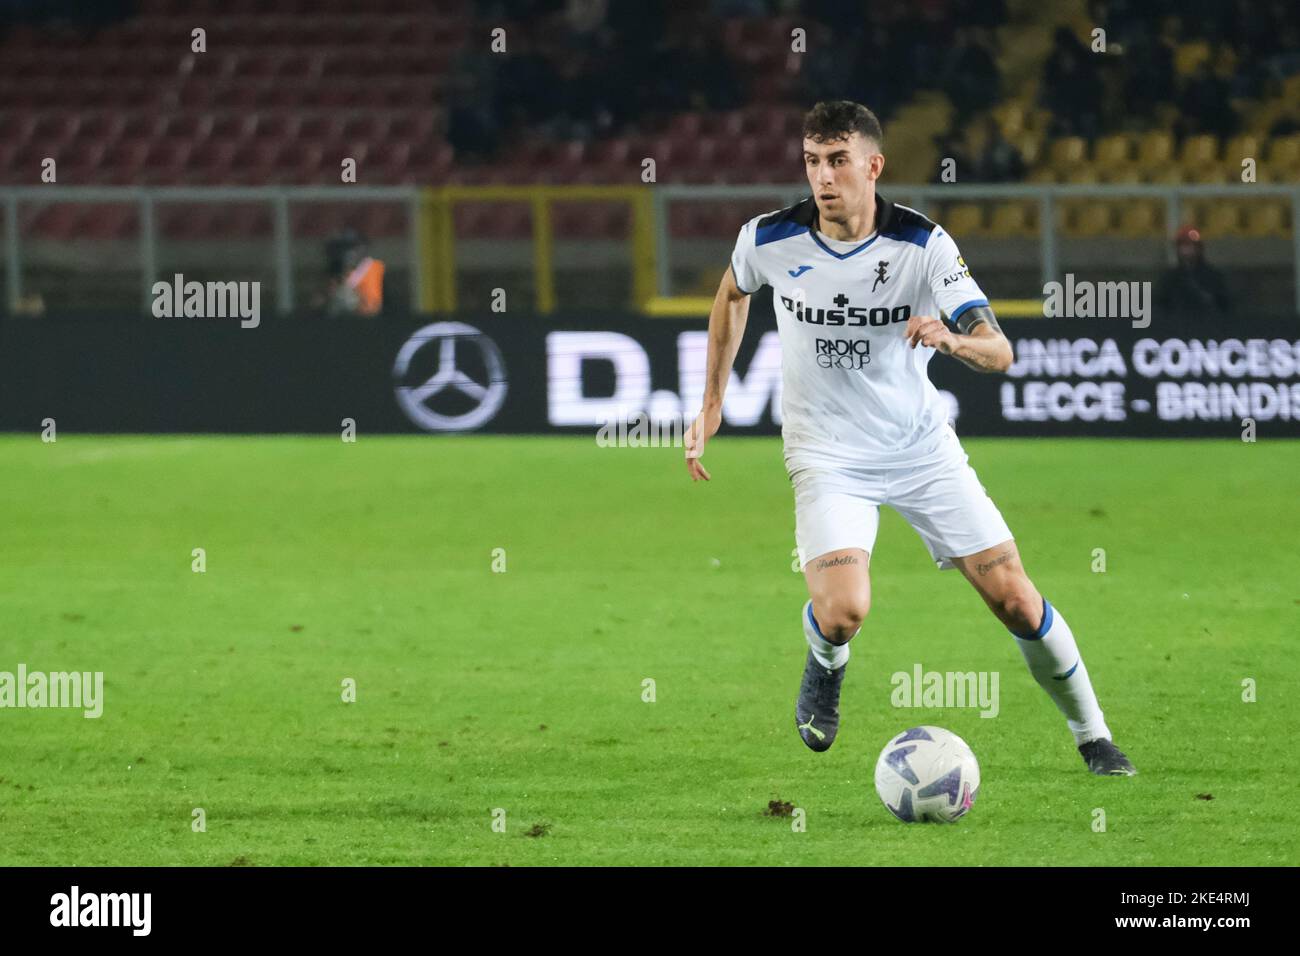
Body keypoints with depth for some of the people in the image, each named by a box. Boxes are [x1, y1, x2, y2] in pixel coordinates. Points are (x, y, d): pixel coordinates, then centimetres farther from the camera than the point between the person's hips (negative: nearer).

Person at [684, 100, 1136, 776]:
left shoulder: (924, 244, -15)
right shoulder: (769, 239, -11)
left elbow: (998, 352, -19)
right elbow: (732, 294, 14)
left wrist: (951, 340, -42)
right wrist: (712, 403, 12)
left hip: (920, 443, 1)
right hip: (828, 454, -1)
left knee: (1014, 598, -4)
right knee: (843, 612, -24)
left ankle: (1092, 738, 17)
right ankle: (825, 666, 15)